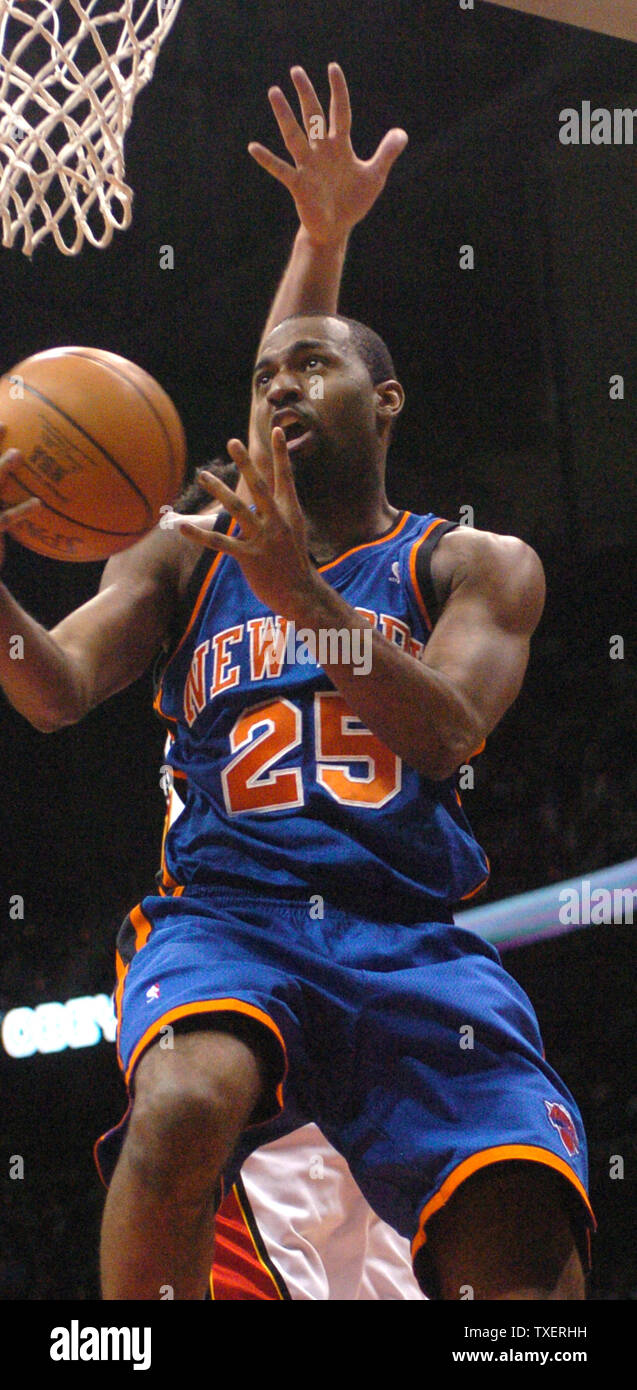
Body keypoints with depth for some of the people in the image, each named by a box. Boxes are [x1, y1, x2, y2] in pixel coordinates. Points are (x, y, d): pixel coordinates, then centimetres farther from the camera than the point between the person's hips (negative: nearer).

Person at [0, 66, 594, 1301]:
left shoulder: (476, 568, 14)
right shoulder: (188, 555, 20)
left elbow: (444, 730, -5)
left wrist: (298, 591, -17)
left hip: (412, 938, 0)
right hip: (226, 911, 0)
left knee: (522, 1245, -24)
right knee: (186, 1105, -34)